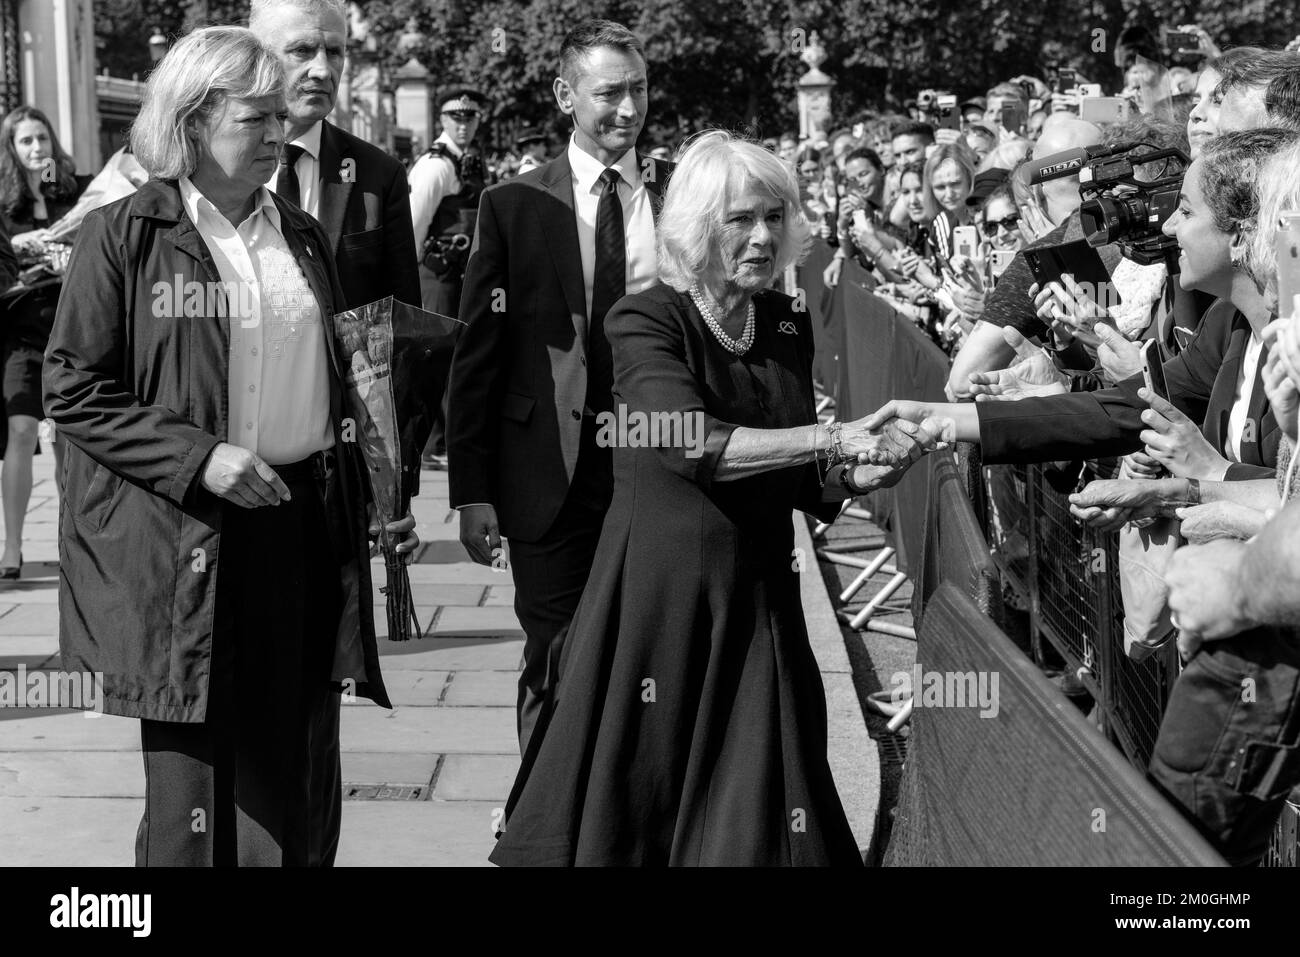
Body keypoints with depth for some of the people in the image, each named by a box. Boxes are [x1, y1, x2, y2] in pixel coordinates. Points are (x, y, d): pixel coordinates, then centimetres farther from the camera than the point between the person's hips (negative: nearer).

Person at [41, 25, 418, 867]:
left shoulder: (302, 236, 14)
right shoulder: (124, 236, -3)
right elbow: (73, 391, -6)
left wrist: (375, 497, 11)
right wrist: (199, 460, -16)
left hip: (307, 528, 5)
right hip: (182, 545, -5)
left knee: (295, 777, 9)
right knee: (194, 789, 2)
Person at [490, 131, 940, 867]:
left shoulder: (789, 324, 7)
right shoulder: (646, 322, -9)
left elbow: (796, 482, 11)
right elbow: (694, 446, -24)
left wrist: (855, 478, -10)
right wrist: (832, 437, -28)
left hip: (761, 593, 5)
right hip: (662, 590, -4)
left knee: (760, 812, 6)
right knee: (646, 795, 5)